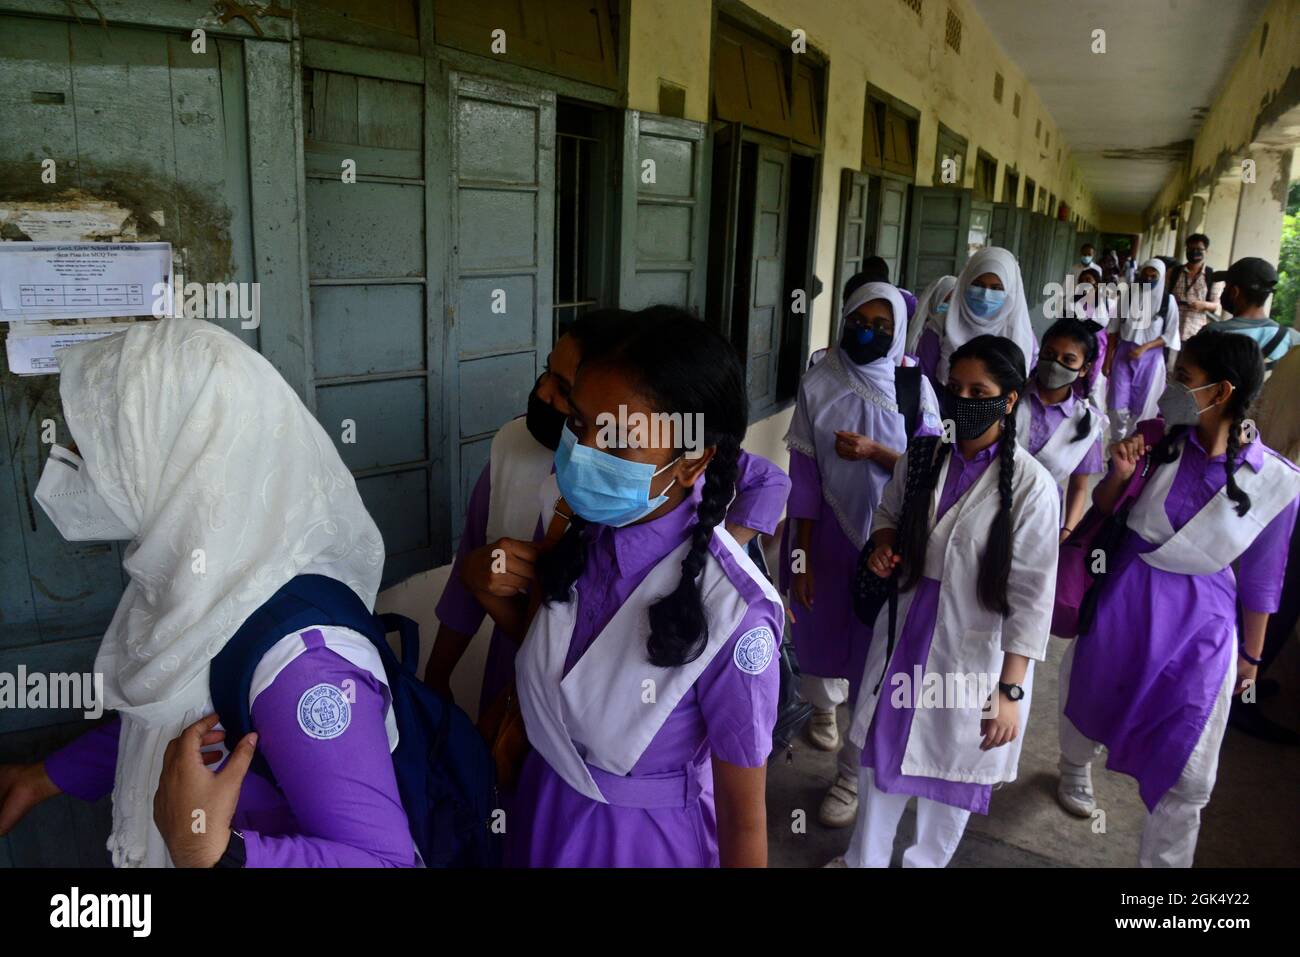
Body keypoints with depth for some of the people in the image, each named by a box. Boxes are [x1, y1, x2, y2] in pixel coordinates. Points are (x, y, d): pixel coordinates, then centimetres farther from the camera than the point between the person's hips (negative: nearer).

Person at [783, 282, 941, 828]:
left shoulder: (914, 386, -6)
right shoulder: (818, 384, -6)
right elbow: (804, 471, -7)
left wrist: (873, 451, -23)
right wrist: (803, 555, -8)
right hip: (827, 531, 1)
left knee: (875, 647, 3)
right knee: (823, 627, 18)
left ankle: (853, 774, 17)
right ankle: (823, 706, 51)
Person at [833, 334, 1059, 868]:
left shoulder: (1031, 485, -18)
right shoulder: (921, 456, -3)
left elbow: (1031, 596, -16)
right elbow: (890, 510, 16)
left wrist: (1010, 689, -19)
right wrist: (884, 543, -8)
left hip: (973, 651, -4)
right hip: (905, 633, 4)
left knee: (951, 770, 15)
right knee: (882, 754, 18)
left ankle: (926, 862, 41)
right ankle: (864, 858, 41)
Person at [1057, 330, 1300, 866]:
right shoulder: (1159, 436, -12)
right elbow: (1104, 509, 1)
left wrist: (1252, 654, 8)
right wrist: (1119, 475, -20)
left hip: (1202, 621, -2)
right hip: (1124, 598, 2)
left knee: (1186, 772, 3)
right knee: (1087, 700, 25)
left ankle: (1162, 861, 27)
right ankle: (1075, 769, 59)